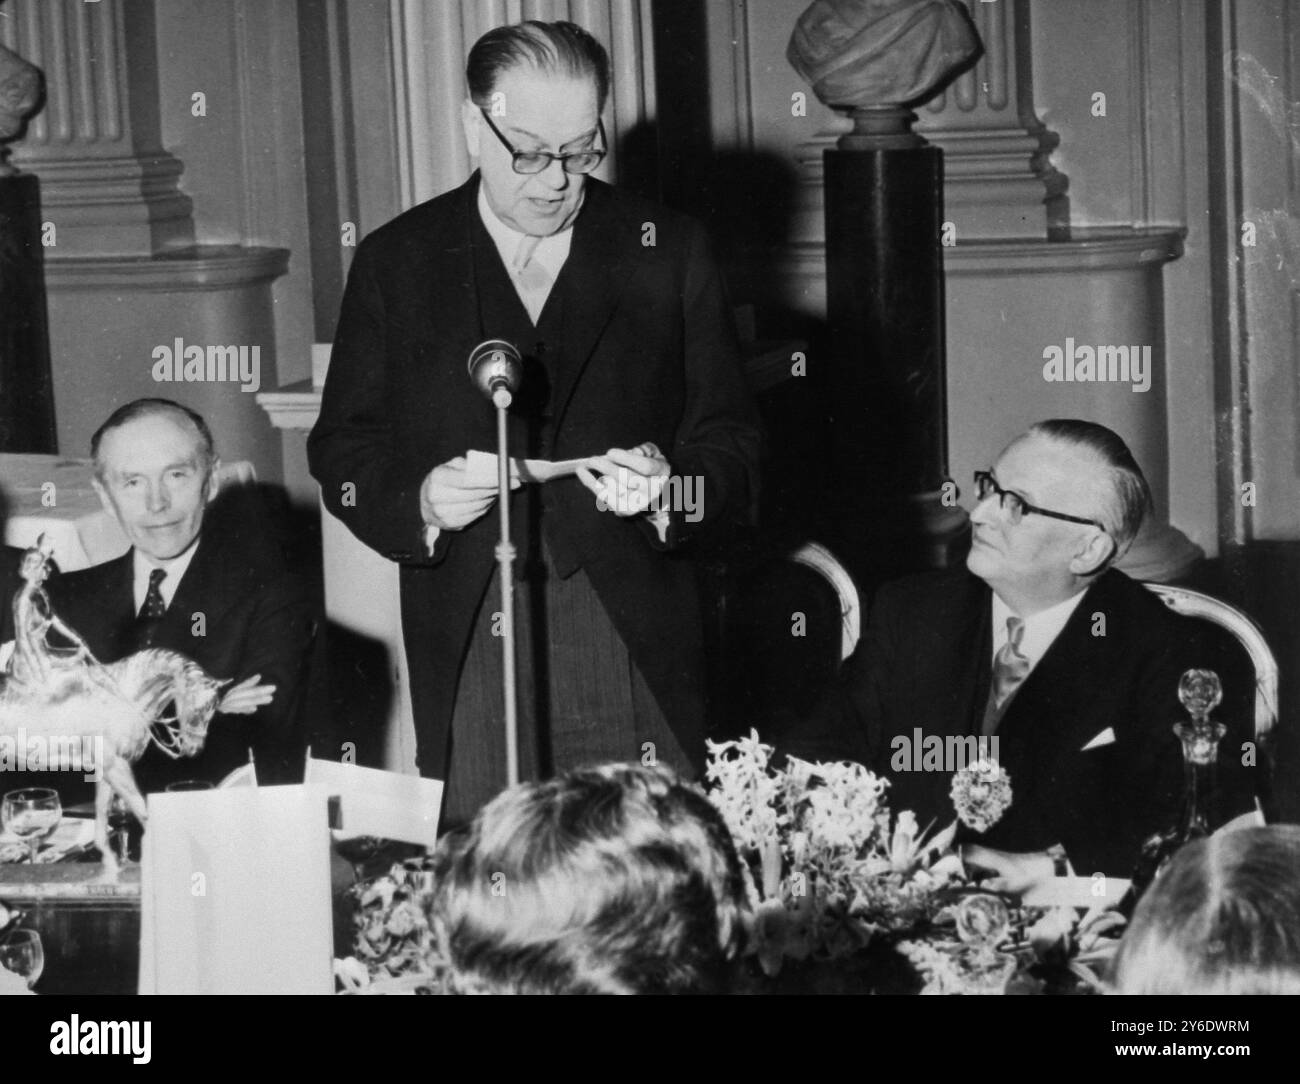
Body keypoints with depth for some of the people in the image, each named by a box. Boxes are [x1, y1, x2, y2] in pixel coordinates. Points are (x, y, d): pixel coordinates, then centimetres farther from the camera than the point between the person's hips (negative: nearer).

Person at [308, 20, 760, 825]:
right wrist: (419, 501, -12)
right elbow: (343, 451, 8)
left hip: (637, 651, 0)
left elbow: (731, 448, 6)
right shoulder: (397, 262, 8)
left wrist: (667, 489, -15)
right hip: (464, 661, 0)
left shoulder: (668, 253, 7)